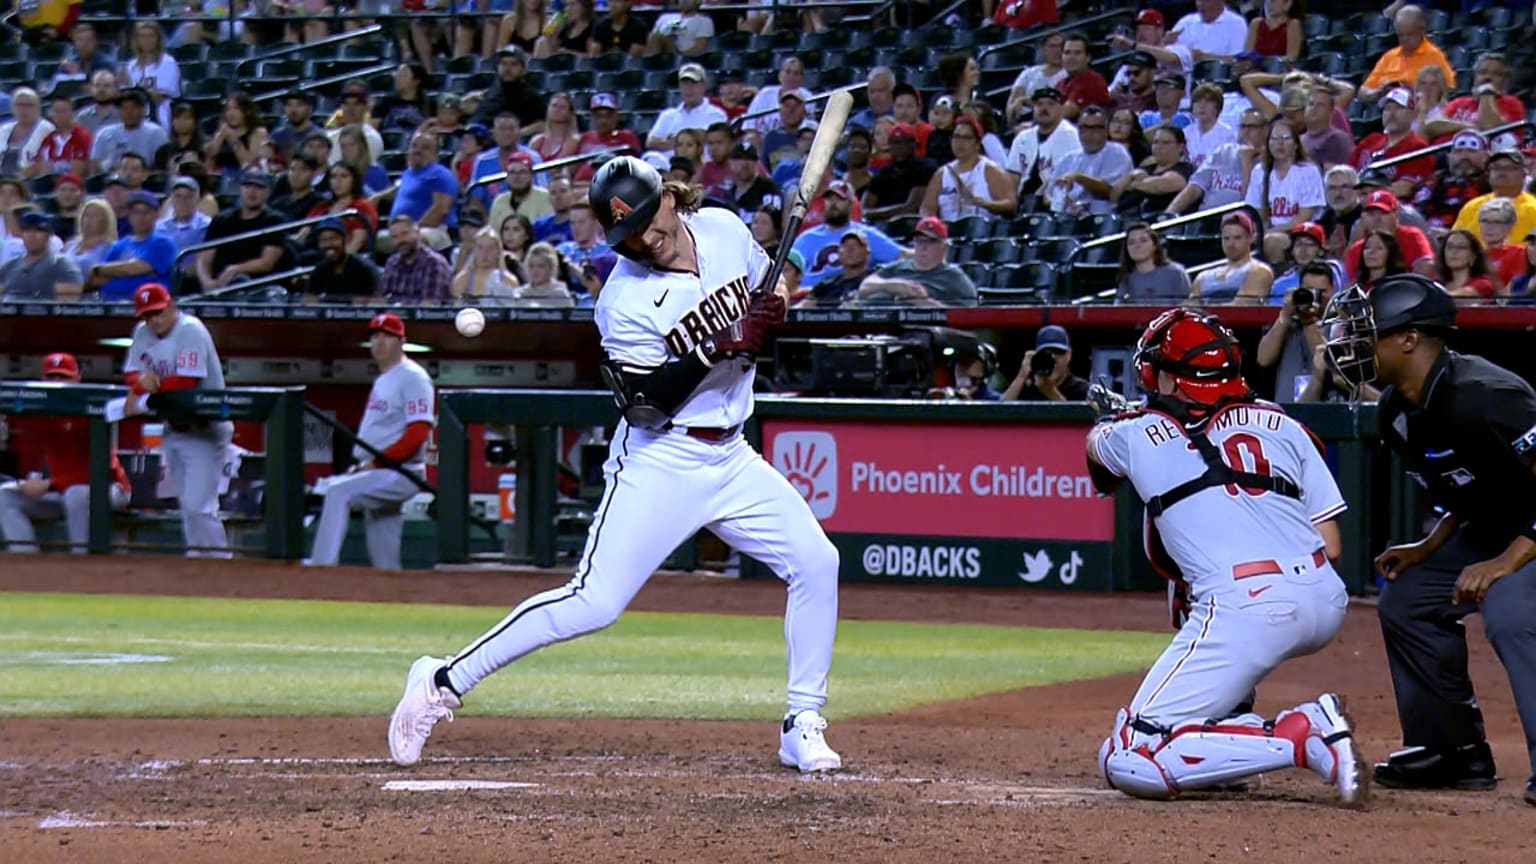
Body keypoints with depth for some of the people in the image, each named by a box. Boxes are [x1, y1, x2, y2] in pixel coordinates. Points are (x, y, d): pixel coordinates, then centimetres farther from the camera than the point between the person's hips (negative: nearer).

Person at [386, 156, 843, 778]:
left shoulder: (725, 230, -1)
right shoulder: (625, 300, -18)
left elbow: (768, 295, 17)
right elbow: (646, 403, -22)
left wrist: (776, 302, -7)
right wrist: (717, 350, -30)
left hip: (730, 458, 6)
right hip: (659, 462, -6)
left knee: (816, 562, -3)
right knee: (592, 603, -13)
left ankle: (802, 727, 6)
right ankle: (444, 683, -4)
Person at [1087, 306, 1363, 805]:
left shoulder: (1139, 435, 15)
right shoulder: (1279, 424, 20)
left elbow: (1096, 443, 42)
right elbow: (1332, 546, 16)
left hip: (1246, 613, -6)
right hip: (1329, 605, 6)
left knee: (1128, 764, -5)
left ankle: (1307, 735, -17)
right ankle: (1231, 723, 26)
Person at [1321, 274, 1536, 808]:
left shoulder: (1481, 398, -30)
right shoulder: (1397, 412, 0)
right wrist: (1432, 547, 6)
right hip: (1490, 527, 11)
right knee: (1407, 600, 13)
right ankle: (1455, 753, 19)